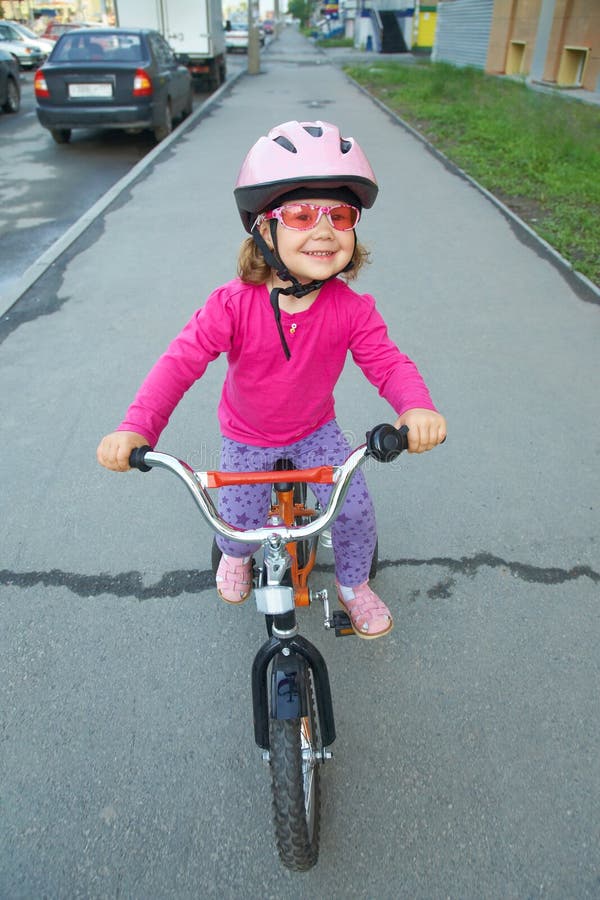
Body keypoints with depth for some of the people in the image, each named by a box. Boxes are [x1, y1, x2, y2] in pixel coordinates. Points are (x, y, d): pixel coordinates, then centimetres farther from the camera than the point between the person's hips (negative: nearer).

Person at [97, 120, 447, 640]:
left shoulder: (351, 309, -21)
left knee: (355, 507, -8)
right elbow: (182, 361, -30)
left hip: (316, 430, 1)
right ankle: (235, 555, 46)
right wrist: (136, 427, -44)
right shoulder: (235, 305, -28)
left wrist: (417, 407, -47)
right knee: (238, 522, 3)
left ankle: (353, 585, 26)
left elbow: (388, 363, -23)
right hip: (247, 437, -1)